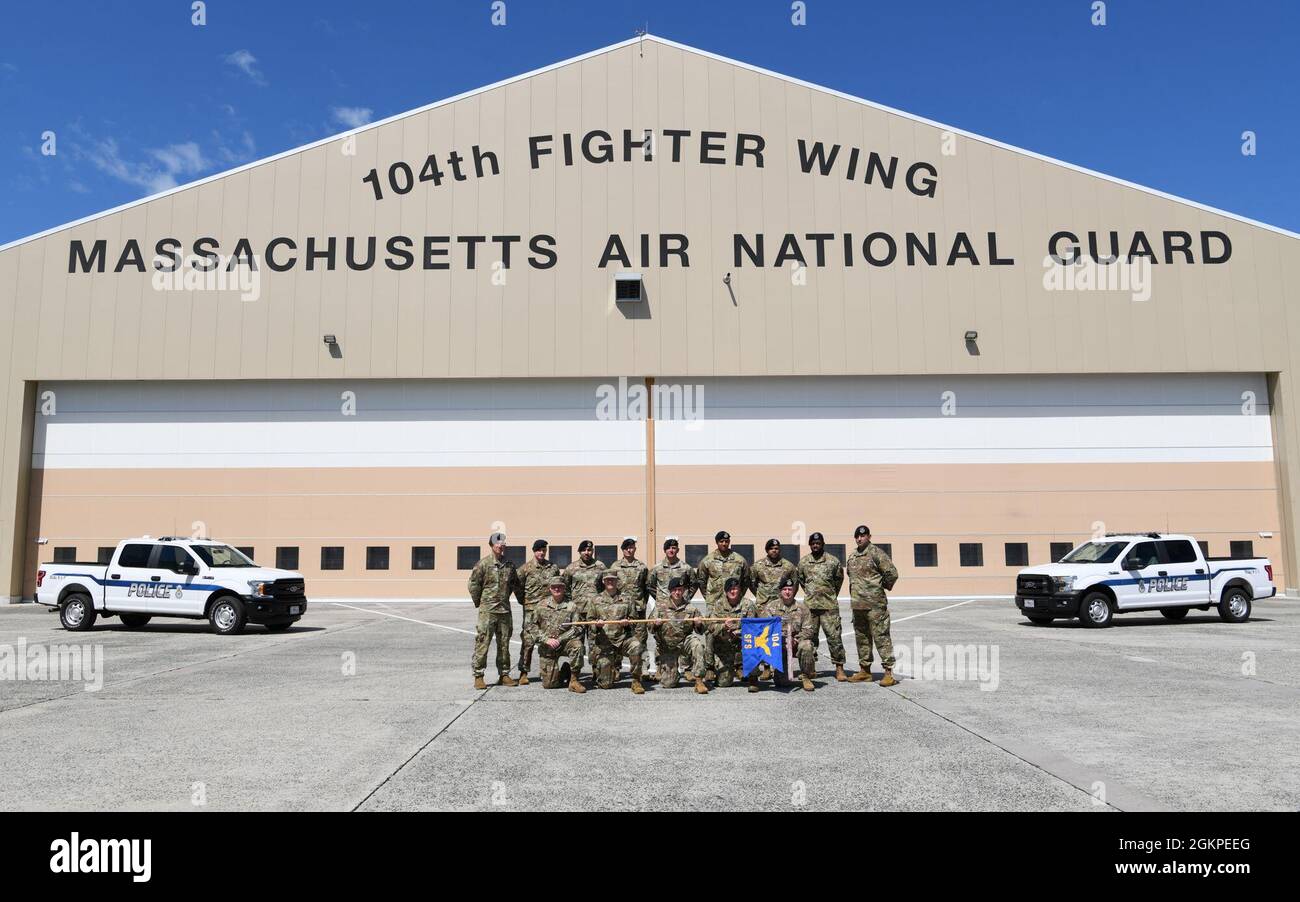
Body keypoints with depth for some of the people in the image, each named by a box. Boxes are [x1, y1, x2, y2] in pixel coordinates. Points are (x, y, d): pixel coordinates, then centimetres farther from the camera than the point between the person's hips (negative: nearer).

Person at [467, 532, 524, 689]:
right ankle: (478, 676, 1)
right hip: (487, 611, -5)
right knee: (482, 643, -5)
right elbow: (473, 585, -3)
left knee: (504, 644, 9)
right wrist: (479, 603, 0)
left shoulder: (509, 565, 10)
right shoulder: (483, 564, -6)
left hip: (505, 610, 5)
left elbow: (517, 585, 22)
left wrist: (522, 600, 22)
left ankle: (504, 675, 18)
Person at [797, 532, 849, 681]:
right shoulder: (803, 562, 6)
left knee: (834, 636, -5)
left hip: (829, 605, -2)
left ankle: (839, 668, 0)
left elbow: (839, 578, 15)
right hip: (810, 606, 2)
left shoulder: (833, 561, 0)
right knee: (810, 636, 6)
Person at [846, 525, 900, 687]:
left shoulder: (876, 553, -7)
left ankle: (889, 672, -5)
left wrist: (881, 586, 0)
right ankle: (864, 671, 21)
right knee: (861, 638, 13)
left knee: (881, 637, -7)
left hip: (874, 604, -8)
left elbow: (892, 573, -11)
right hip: (857, 604, 8)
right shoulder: (852, 557, 16)